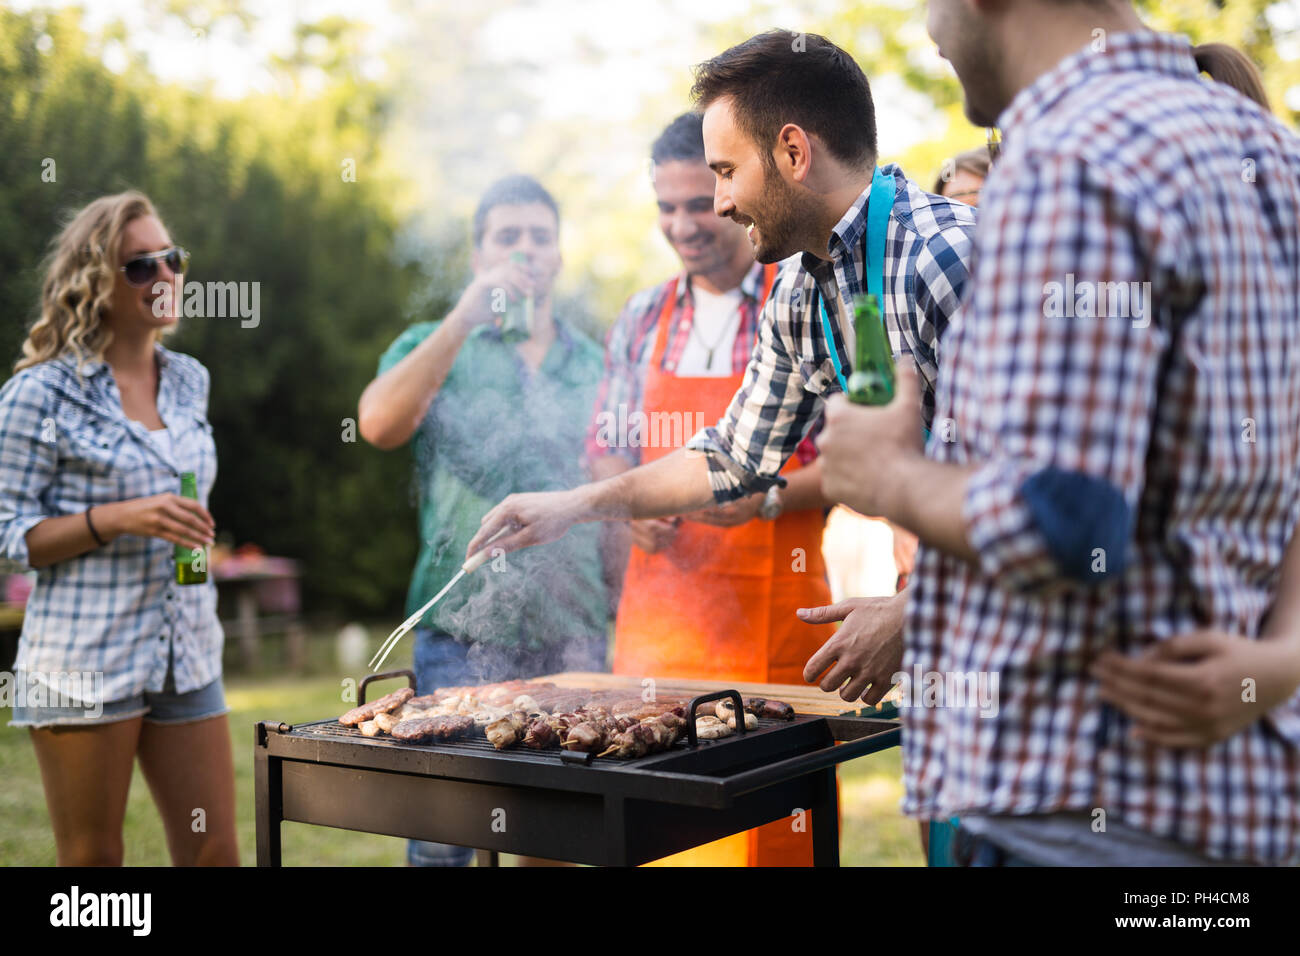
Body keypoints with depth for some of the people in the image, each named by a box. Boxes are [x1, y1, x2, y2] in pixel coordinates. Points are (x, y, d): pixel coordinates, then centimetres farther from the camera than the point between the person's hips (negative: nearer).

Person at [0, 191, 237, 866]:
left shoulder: (189, 380, 10)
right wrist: (119, 518, -21)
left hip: (187, 658, 5)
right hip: (85, 660, -5)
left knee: (215, 854, 5)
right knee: (93, 859, 6)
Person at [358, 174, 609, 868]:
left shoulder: (596, 363, 14)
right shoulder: (435, 348, 7)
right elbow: (378, 424, -14)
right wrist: (465, 315, -18)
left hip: (575, 635, 3)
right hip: (463, 632, -2)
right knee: (443, 831, -2)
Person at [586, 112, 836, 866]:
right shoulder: (643, 319, 12)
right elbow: (607, 450, 20)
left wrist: (767, 498, -19)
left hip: (771, 608, -4)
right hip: (657, 605, 4)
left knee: (772, 831, -3)